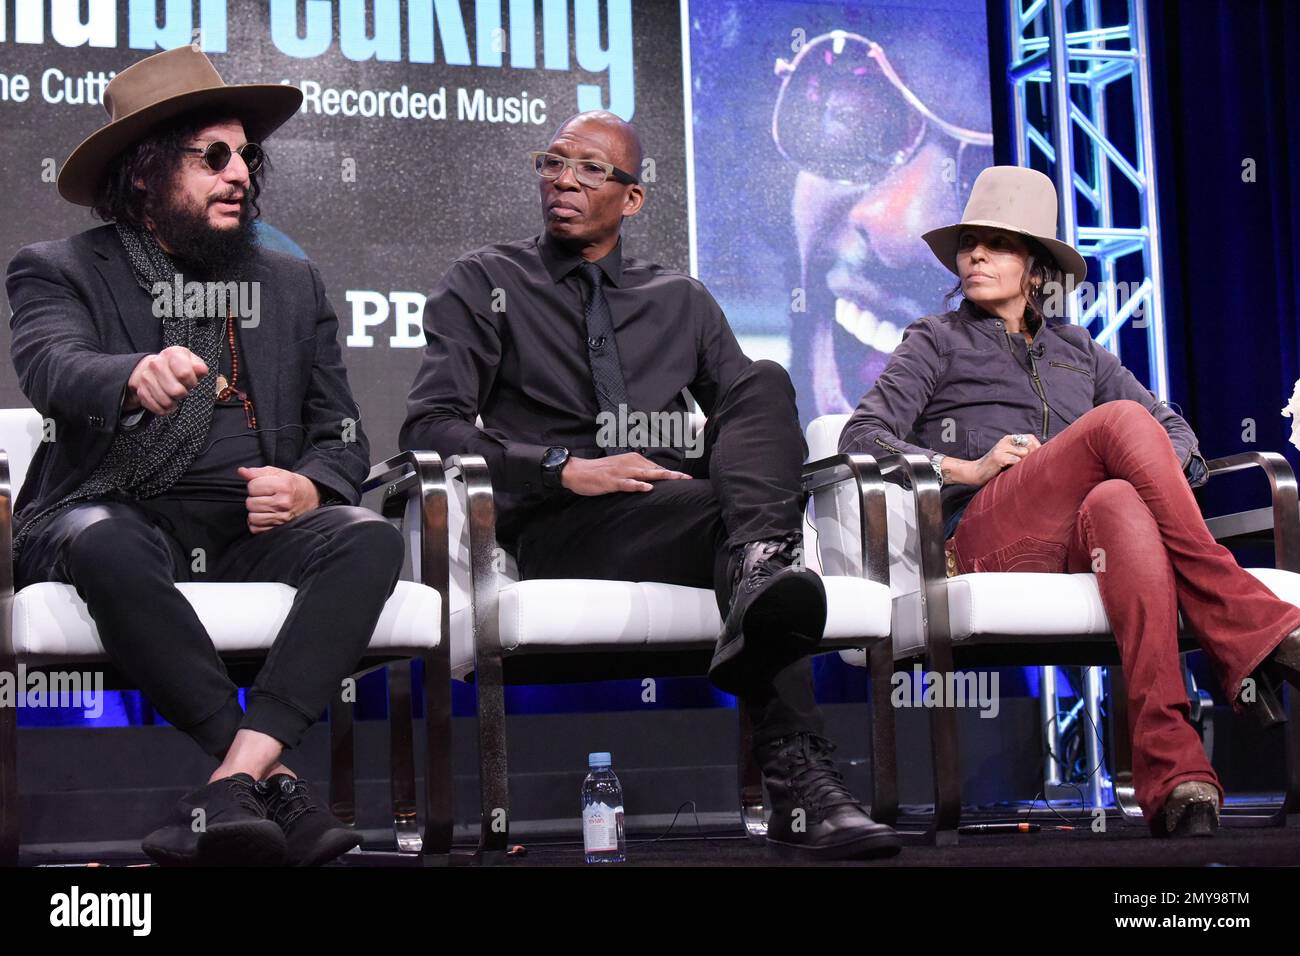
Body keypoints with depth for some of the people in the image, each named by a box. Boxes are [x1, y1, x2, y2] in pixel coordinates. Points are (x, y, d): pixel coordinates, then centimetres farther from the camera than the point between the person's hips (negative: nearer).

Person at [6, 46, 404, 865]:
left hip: (252, 528, 3)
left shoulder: (293, 285, 20)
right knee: (104, 545, -38)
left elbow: (341, 430, 16)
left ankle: (236, 779, -41)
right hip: (126, 516, -3)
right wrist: (135, 375, -40)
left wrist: (311, 486, -9)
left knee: (371, 539, -28)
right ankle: (274, 783, -37)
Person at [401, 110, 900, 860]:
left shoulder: (683, 302, 27)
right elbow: (429, 426, 1)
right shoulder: (485, 284, 15)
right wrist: (568, 468, -14)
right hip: (560, 529, -4)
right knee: (758, 520, -33)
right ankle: (801, 786, -46)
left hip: (689, 506, 4)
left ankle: (762, 573, -51)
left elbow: (756, 414, 18)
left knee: (766, 380, -25)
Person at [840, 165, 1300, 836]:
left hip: (1078, 543, 2)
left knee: (1119, 505, -39)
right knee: (1120, 421, -29)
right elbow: (860, 438, 8)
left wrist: (1160, 474, 0)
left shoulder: (1076, 349, 31)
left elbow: (1175, 429, 24)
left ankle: (1173, 775, -57)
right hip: (984, 538, -2)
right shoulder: (938, 340, 22)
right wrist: (968, 468, -5)